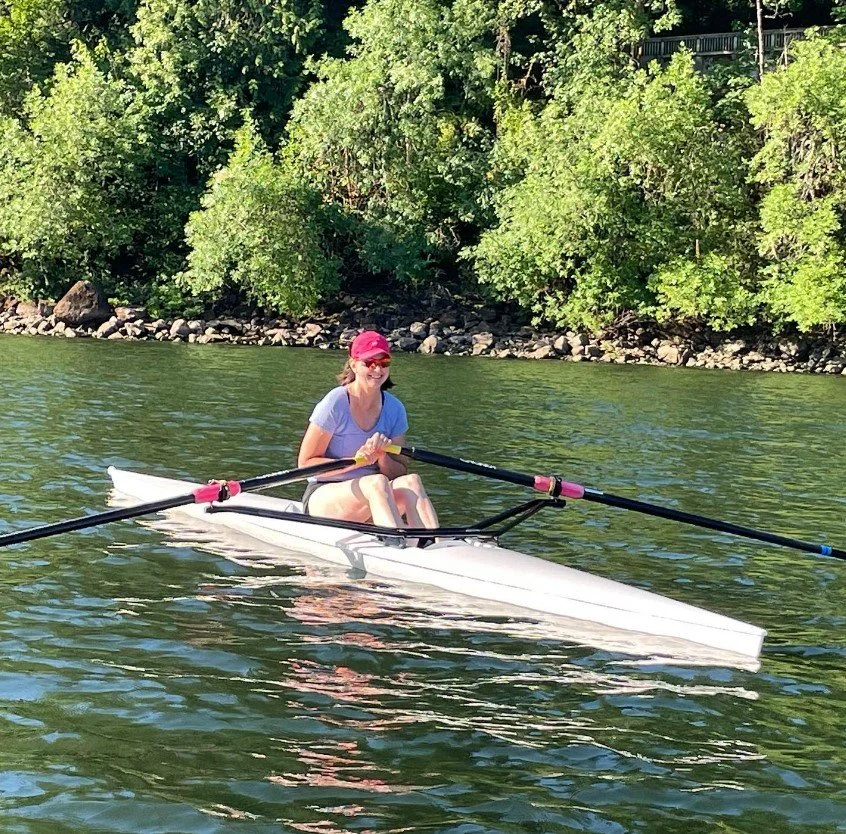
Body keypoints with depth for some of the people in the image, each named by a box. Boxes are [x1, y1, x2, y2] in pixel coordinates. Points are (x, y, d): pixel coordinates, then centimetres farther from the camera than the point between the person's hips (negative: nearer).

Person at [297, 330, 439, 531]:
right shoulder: (336, 403, -10)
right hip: (323, 497, -4)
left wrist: (382, 457, -15)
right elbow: (305, 463, -10)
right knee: (377, 482, -35)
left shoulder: (394, 409, 5)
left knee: (410, 481, -28)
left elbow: (400, 473, 8)